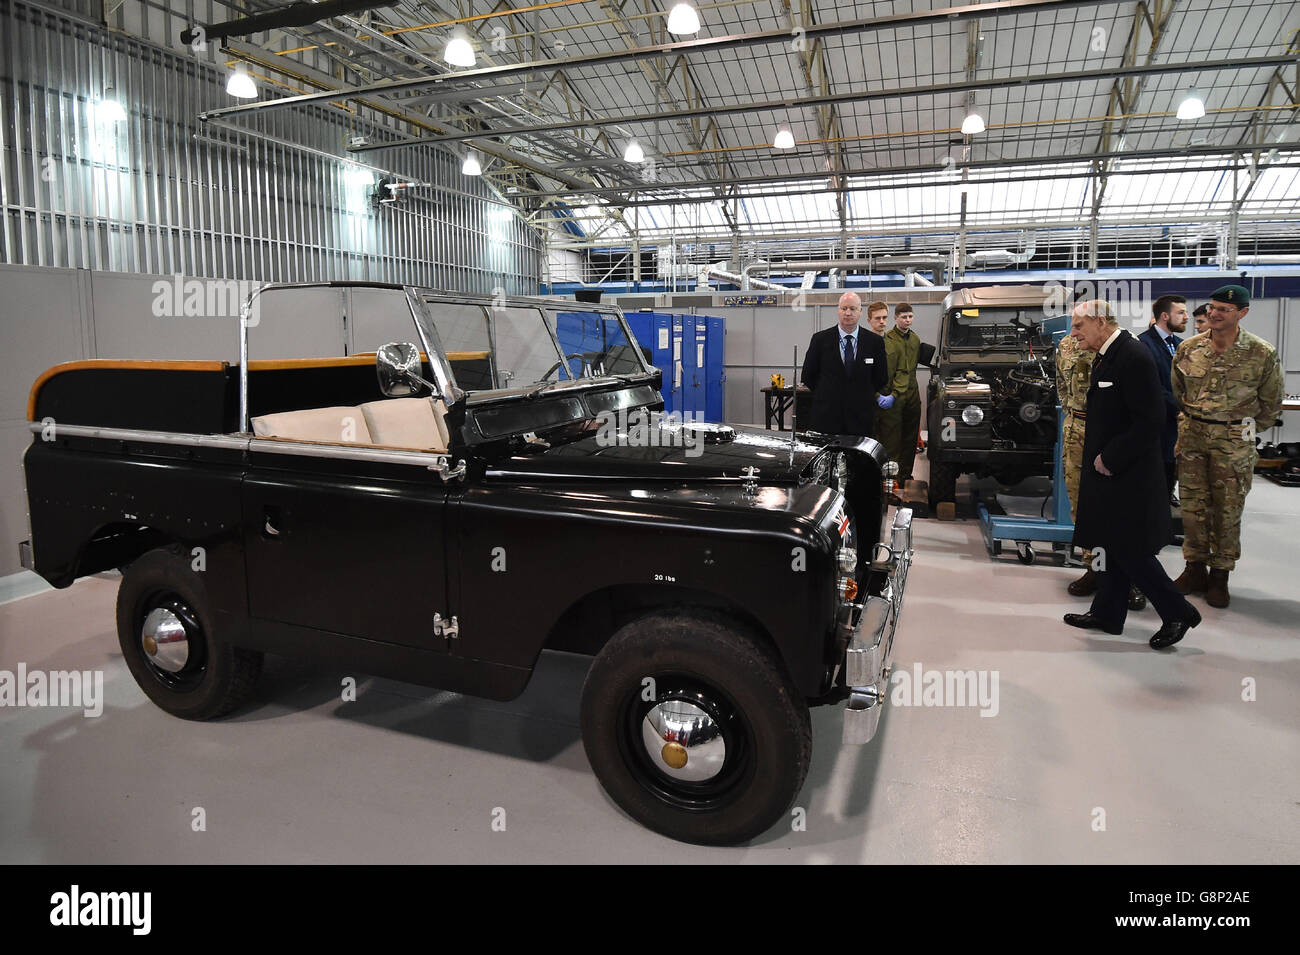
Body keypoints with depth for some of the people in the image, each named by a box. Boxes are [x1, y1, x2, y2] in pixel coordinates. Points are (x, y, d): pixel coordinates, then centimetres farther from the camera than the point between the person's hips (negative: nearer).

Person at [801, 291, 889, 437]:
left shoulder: (875, 341, 2)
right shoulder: (820, 339, 0)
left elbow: (881, 378, 10)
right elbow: (808, 376, 5)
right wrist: (828, 394, 5)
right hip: (826, 418, -1)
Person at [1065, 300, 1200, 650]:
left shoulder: (1133, 356, -19)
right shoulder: (1105, 356, 11)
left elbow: (1149, 421, -23)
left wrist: (1110, 458, -19)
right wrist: (1094, 440, 7)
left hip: (1128, 475, -9)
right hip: (1108, 472, 9)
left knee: (1128, 550, -2)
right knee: (1113, 545, 16)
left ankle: (1178, 613, 14)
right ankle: (1106, 614, 26)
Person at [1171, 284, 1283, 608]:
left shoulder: (1262, 354, -6)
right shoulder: (1189, 348, 2)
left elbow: (1270, 406, 4)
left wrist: (1244, 432, 6)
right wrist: (1191, 423, 11)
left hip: (1234, 441, -2)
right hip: (1191, 435, 3)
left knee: (1228, 510, 4)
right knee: (1193, 505, 8)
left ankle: (1219, 575, 17)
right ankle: (1195, 569, 21)